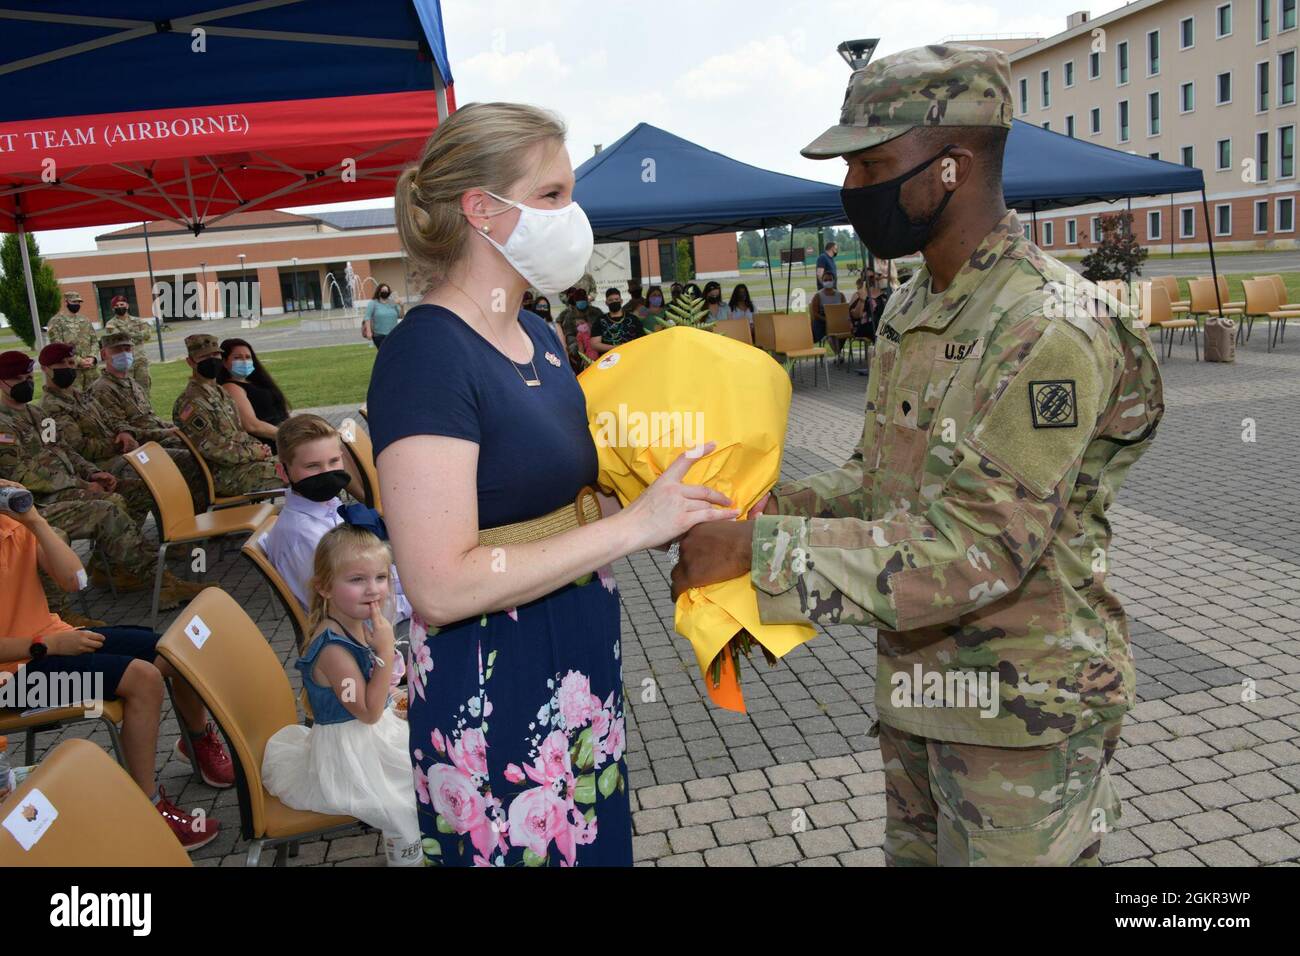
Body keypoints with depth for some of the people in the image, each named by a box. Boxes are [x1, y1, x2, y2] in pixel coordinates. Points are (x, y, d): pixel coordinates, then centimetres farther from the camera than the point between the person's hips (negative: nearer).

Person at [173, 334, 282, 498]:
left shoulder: (219, 393, 16)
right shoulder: (190, 404, -14)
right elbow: (213, 449, -19)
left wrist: (258, 447, 4)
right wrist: (253, 453, -12)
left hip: (245, 459, 9)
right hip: (226, 475, -9)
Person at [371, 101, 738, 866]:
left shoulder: (534, 335, 8)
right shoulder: (428, 356, -19)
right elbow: (440, 585, -25)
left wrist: (674, 511, 0)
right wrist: (635, 524, -25)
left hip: (579, 674, 9)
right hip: (493, 696, -8)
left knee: (596, 846, 22)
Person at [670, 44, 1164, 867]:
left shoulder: (1049, 329, -23)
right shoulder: (911, 314, 6)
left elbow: (976, 552, -27)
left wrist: (760, 549, -26)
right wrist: (766, 505, -6)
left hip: (1019, 710, -8)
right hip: (916, 689, 8)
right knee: (915, 852, 24)